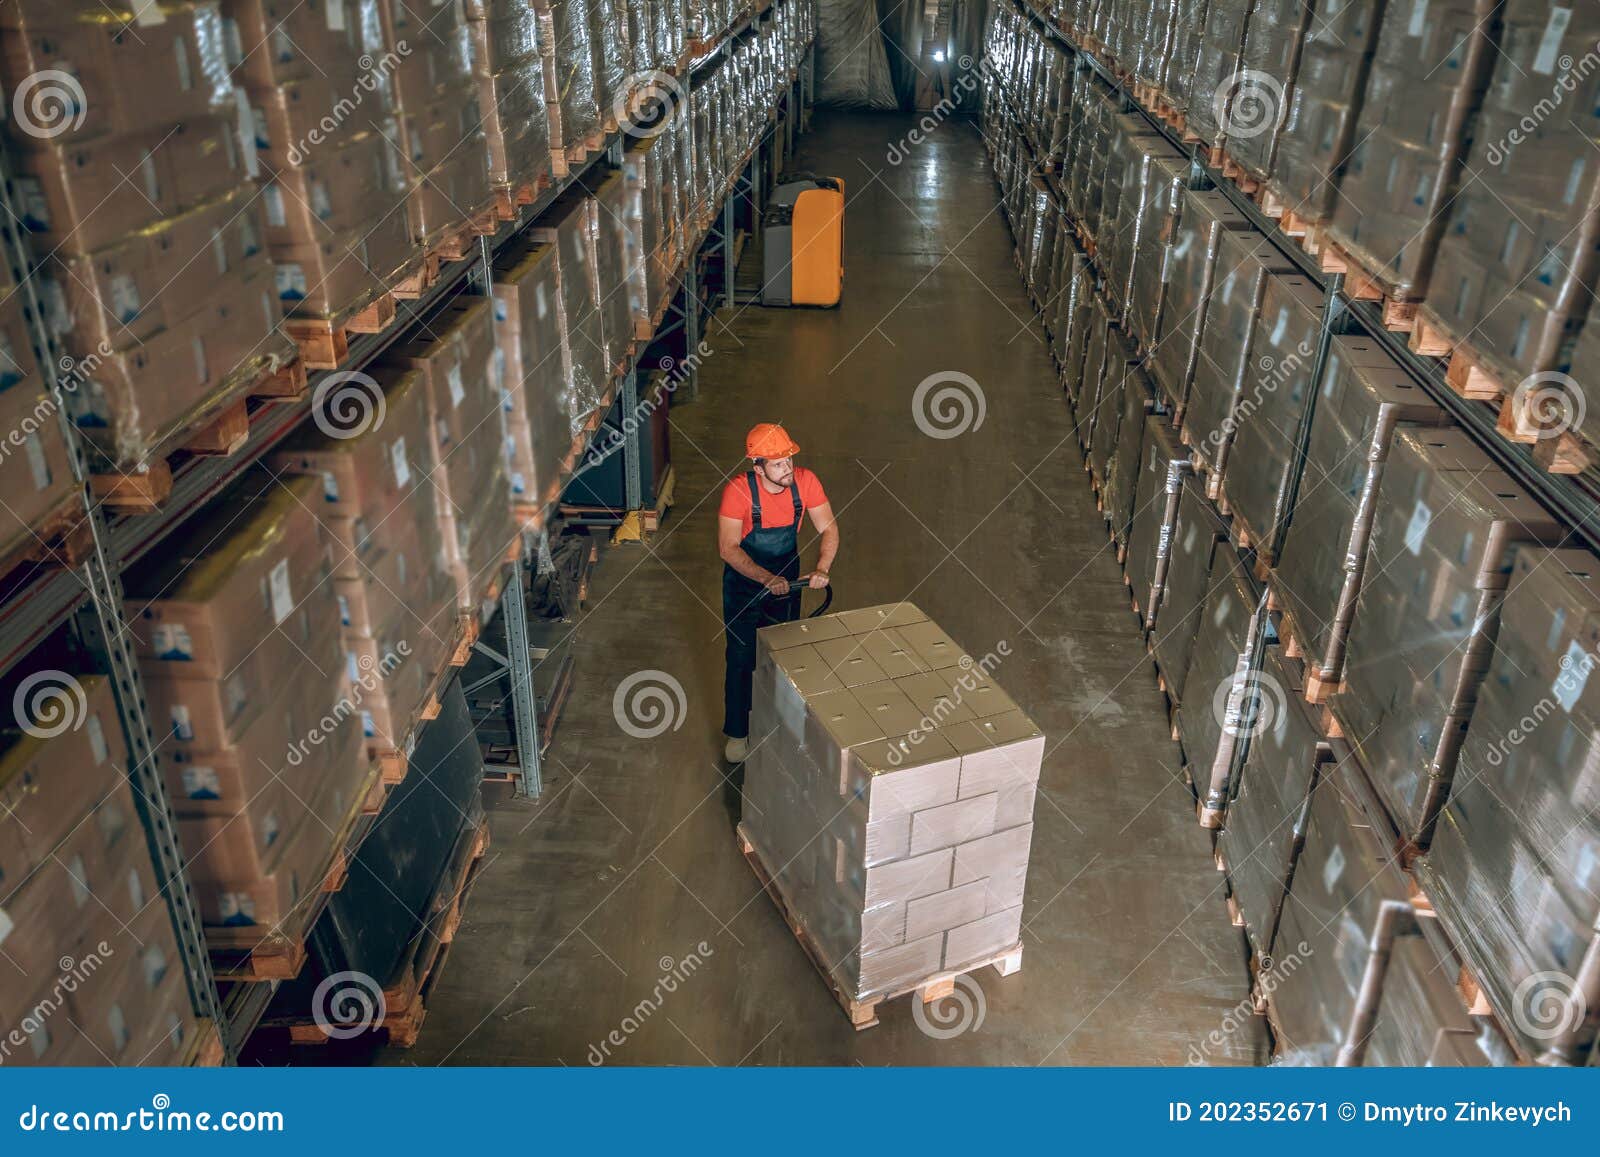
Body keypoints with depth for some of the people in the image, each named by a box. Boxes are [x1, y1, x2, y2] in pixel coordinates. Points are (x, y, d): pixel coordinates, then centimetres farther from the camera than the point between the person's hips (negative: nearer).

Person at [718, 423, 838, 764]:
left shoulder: (805, 481, -19)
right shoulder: (738, 491, -29)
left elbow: (829, 529, -14)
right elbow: (728, 548, -29)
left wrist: (821, 568, -32)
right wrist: (766, 579, -41)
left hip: (786, 579, 3)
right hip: (744, 581, -3)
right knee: (741, 661, 6)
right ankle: (737, 732, 26)